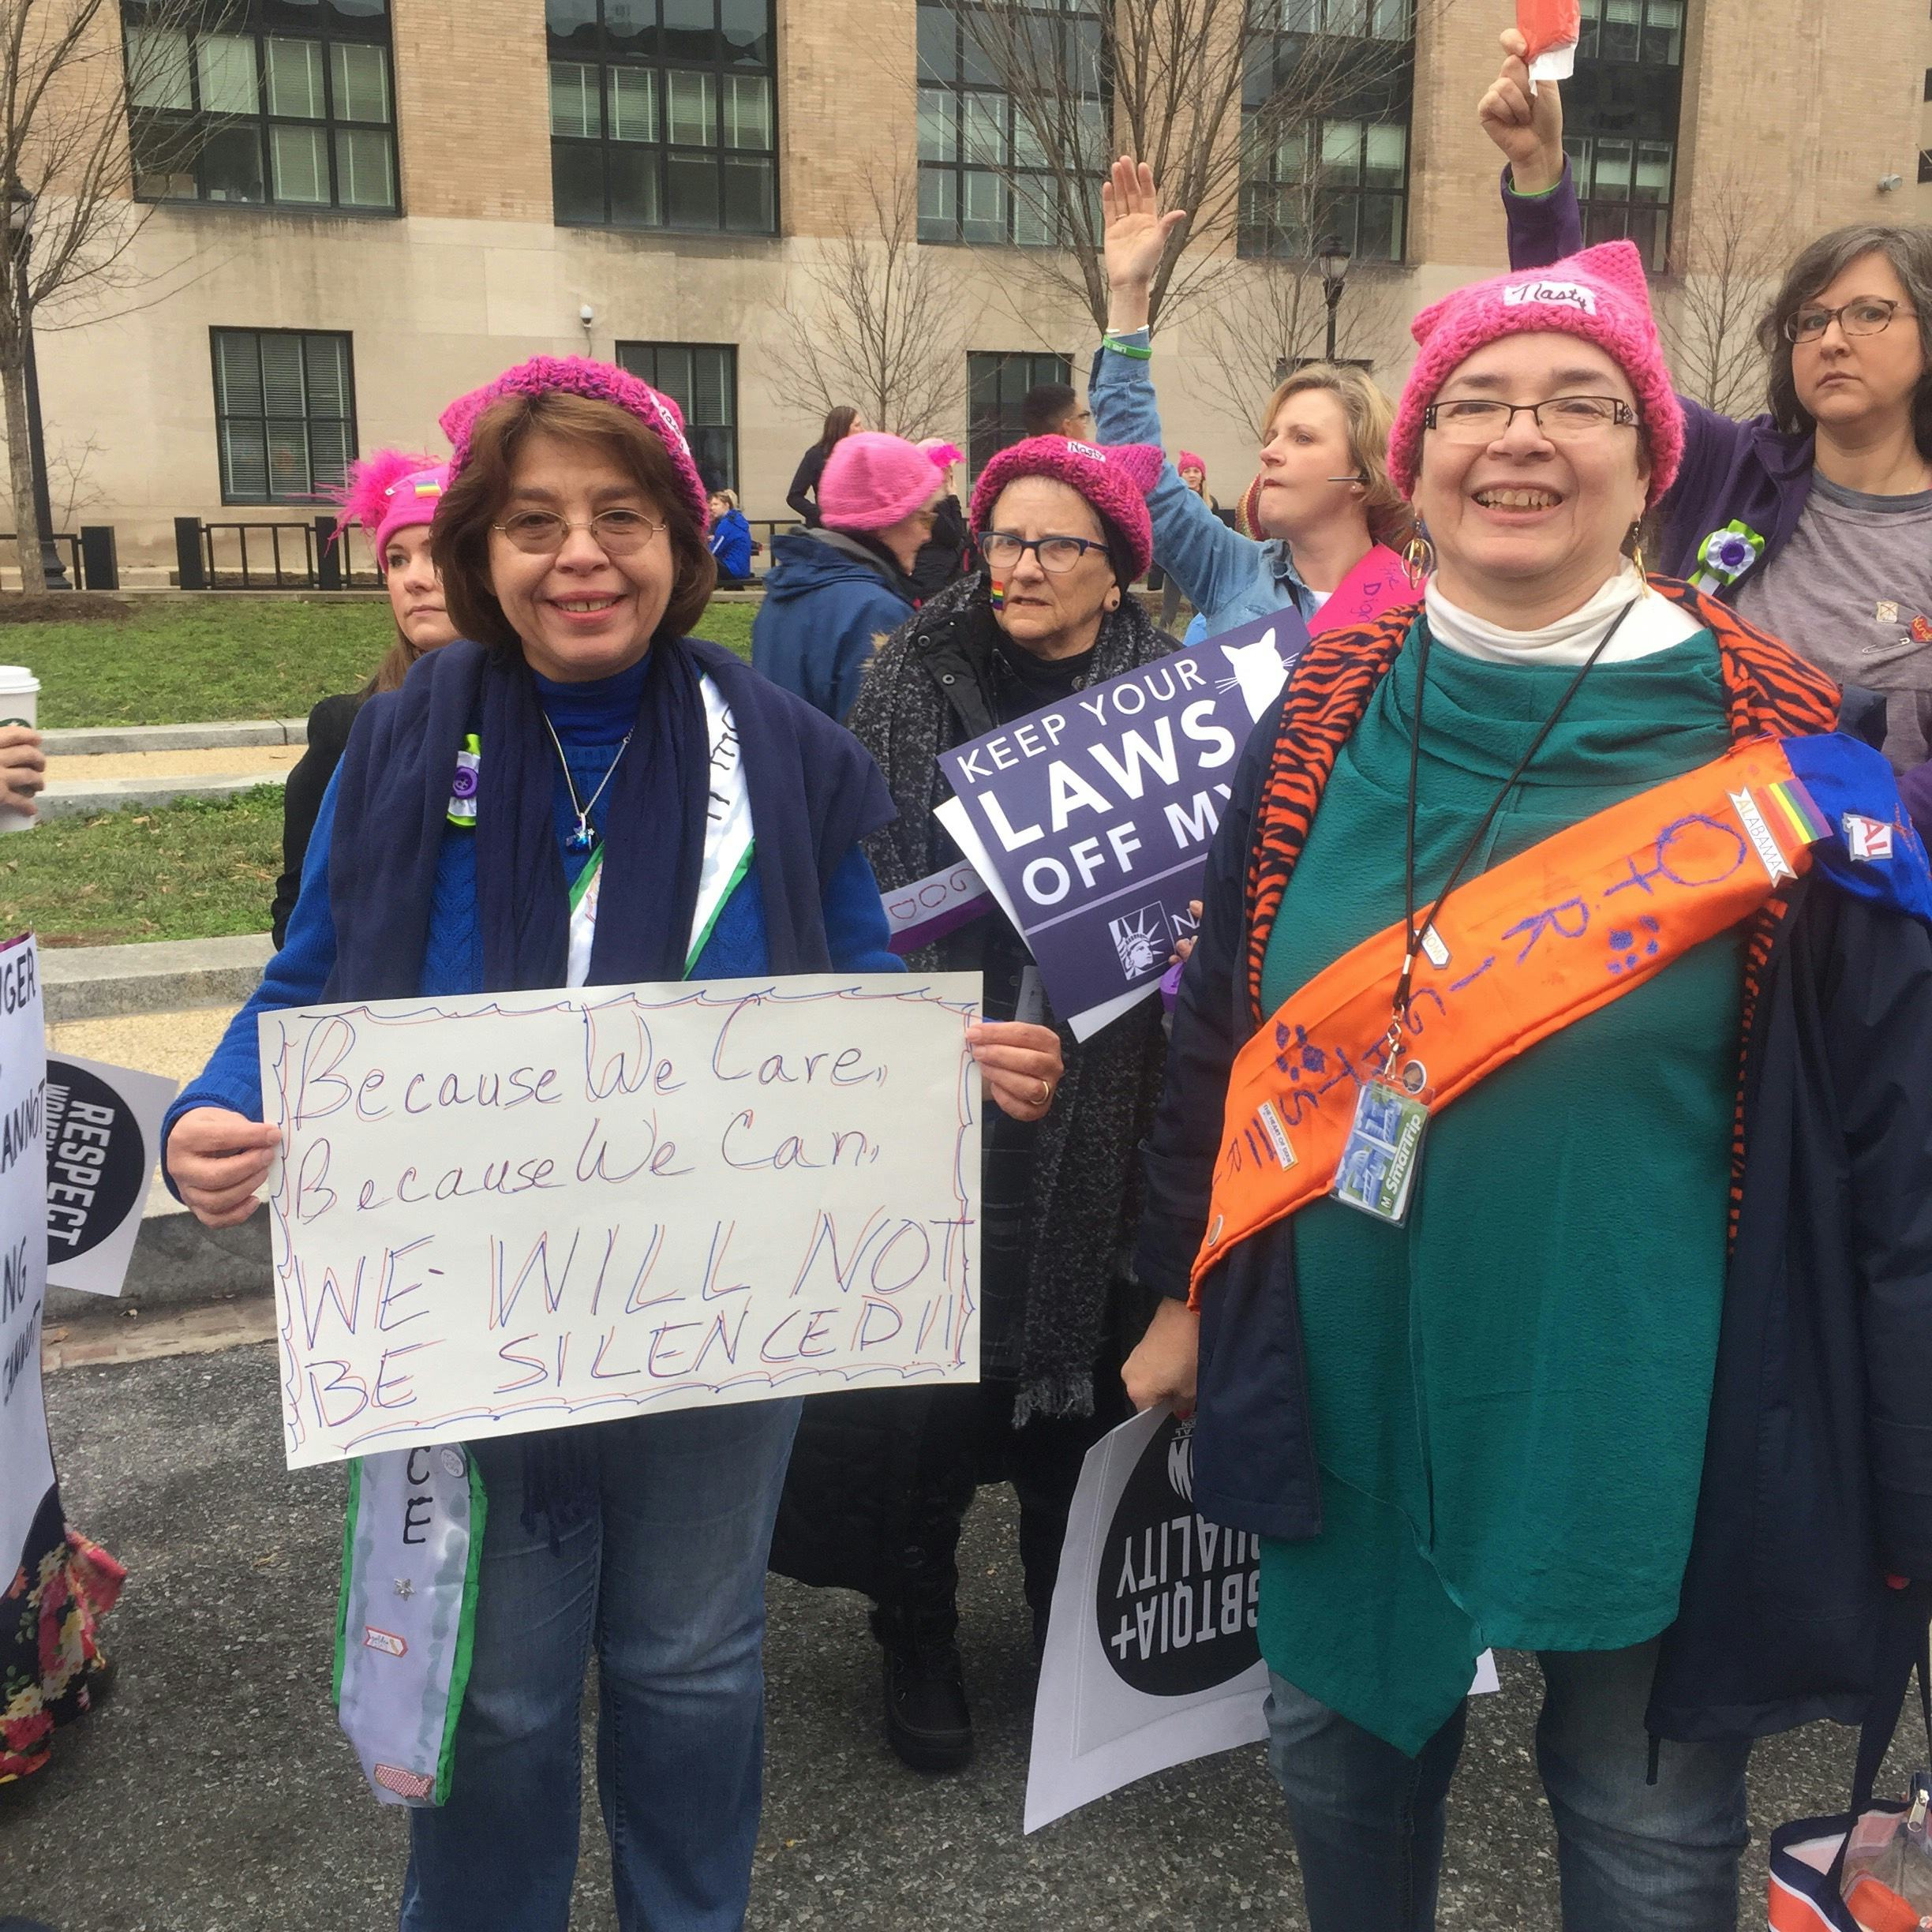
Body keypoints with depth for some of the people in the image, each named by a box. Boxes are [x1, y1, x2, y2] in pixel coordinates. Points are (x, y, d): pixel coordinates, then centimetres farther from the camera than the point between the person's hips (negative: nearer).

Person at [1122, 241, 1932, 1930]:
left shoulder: (1784, 754, -11)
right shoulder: (1321, 724, -1)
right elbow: (1218, 1023, 8)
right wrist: (1186, 1294, 12)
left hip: (1642, 1408, -3)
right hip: (1349, 1388, 4)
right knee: (1342, 1747, 23)